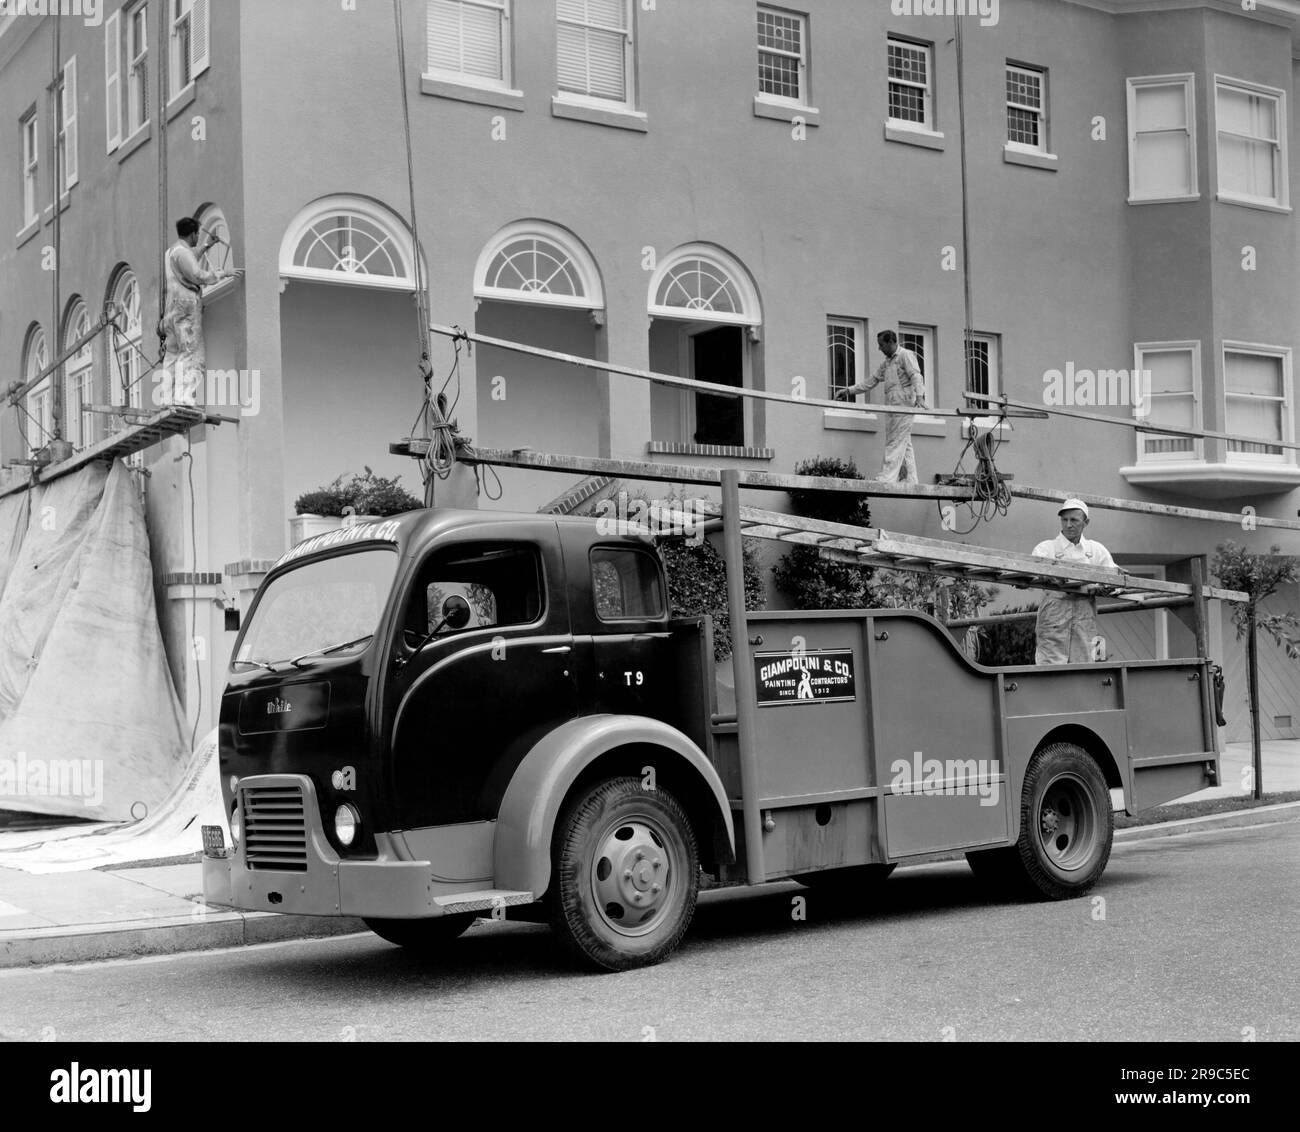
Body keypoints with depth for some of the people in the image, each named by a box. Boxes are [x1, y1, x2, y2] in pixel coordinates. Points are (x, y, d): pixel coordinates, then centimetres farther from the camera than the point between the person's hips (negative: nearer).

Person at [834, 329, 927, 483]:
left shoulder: (906, 355, 0)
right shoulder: (885, 363, 24)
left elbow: (916, 376, -13)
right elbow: (870, 384, 26)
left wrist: (919, 395, -28)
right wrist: (848, 391, 20)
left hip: (904, 405, -8)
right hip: (892, 407, 8)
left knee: (895, 443, -12)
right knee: (904, 444, 5)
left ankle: (886, 478, -19)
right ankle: (910, 480, 4)